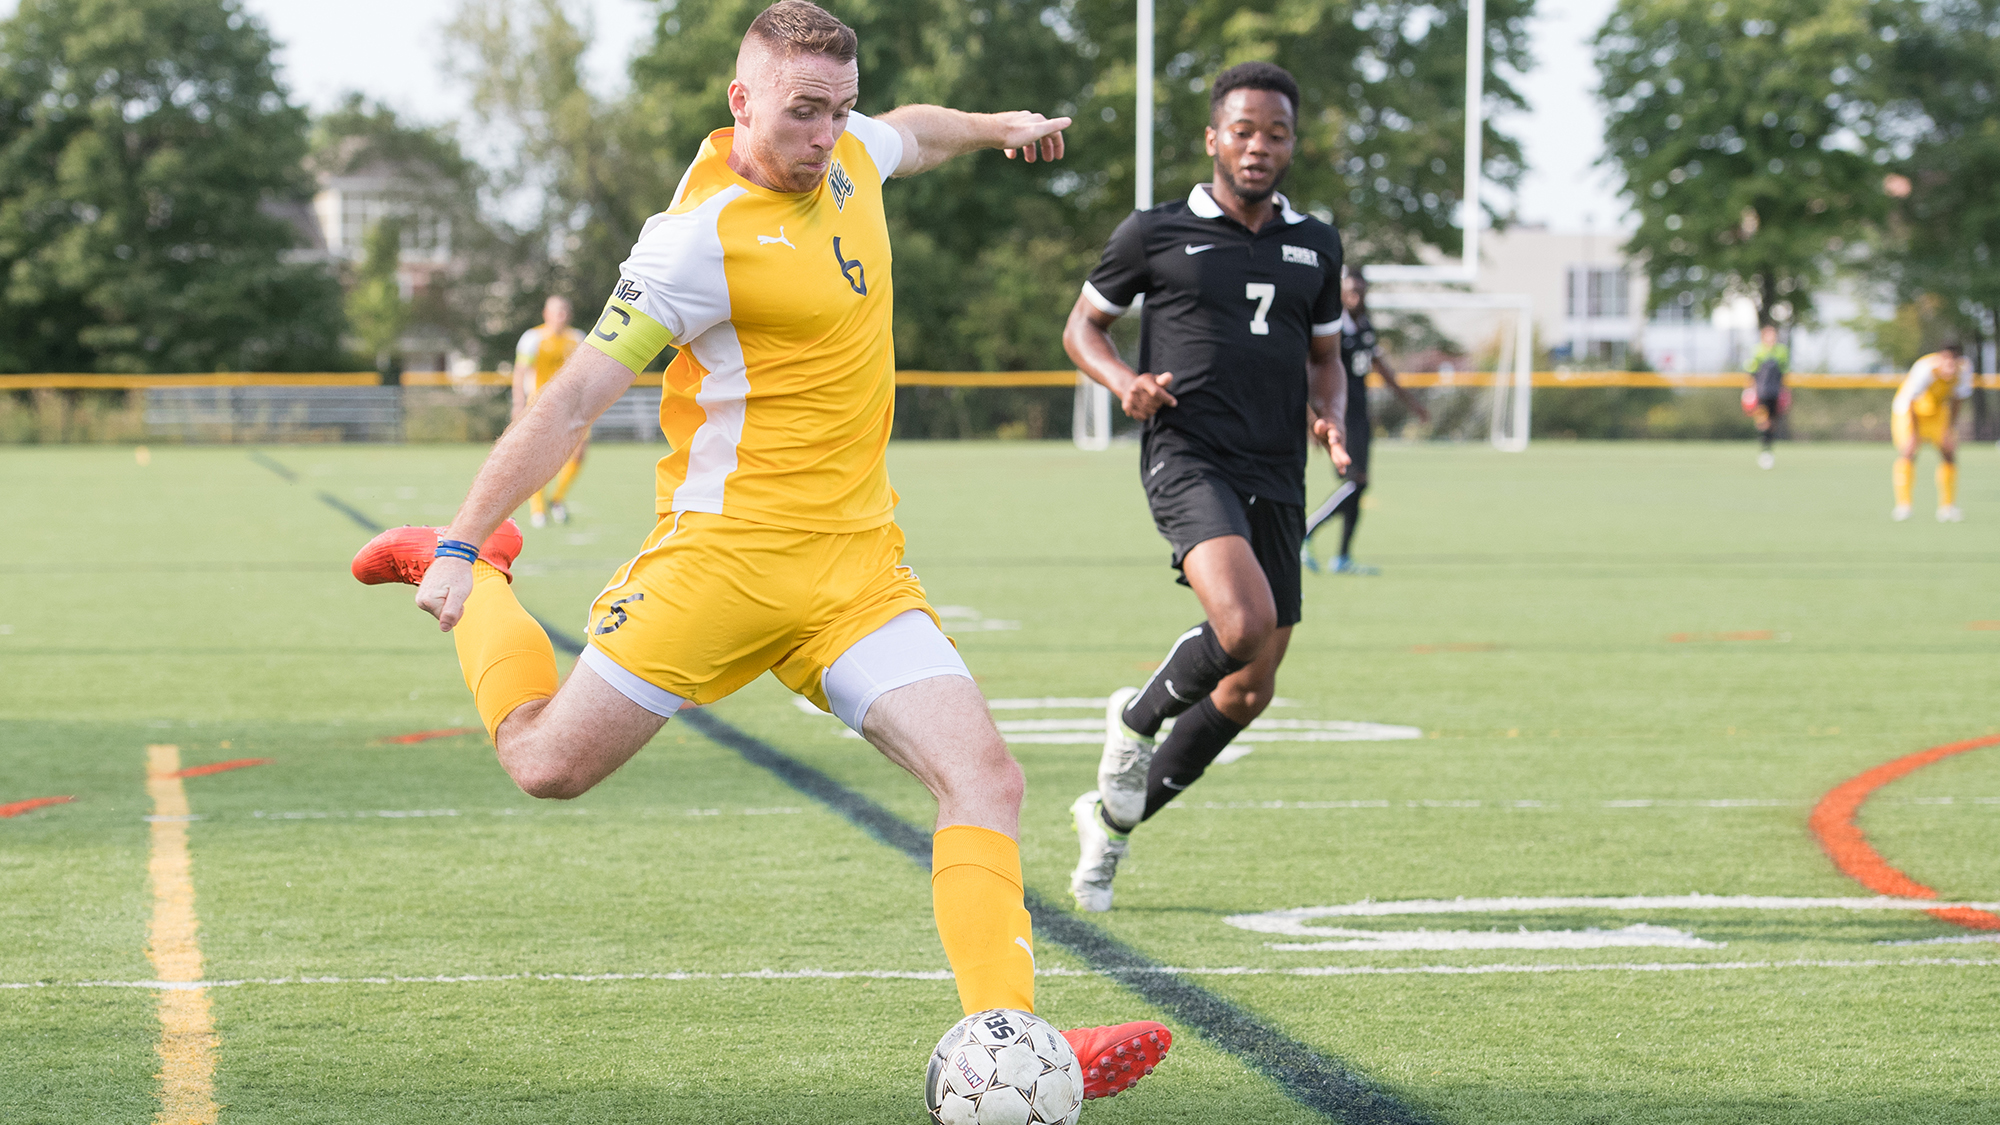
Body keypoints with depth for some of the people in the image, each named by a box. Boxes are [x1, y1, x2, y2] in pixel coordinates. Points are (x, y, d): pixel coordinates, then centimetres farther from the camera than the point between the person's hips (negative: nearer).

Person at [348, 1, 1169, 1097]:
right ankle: (474, 572, 27)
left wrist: (1001, 125, 49)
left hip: (858, 563, 6)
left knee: (982, 777, -12)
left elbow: (912, 132, 35)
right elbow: (574, 399, -14)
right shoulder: (703, 236, -15)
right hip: (730, 550, -6)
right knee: (547, 762, -1)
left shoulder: (845, 153, 7)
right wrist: (458, 544, -15)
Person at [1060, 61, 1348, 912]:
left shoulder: (1316, 246, 14)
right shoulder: (1155, 234, 1)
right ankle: (1138, 718, 1)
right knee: (1243, 624, -30)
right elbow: (1082, 325, 10)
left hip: (1276, 476, 6)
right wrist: (1124, 382, -10)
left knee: (1251, 690, 6)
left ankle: (1113, 819, 26)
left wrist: (1329, 418, 2)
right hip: (1188, 456, -6)